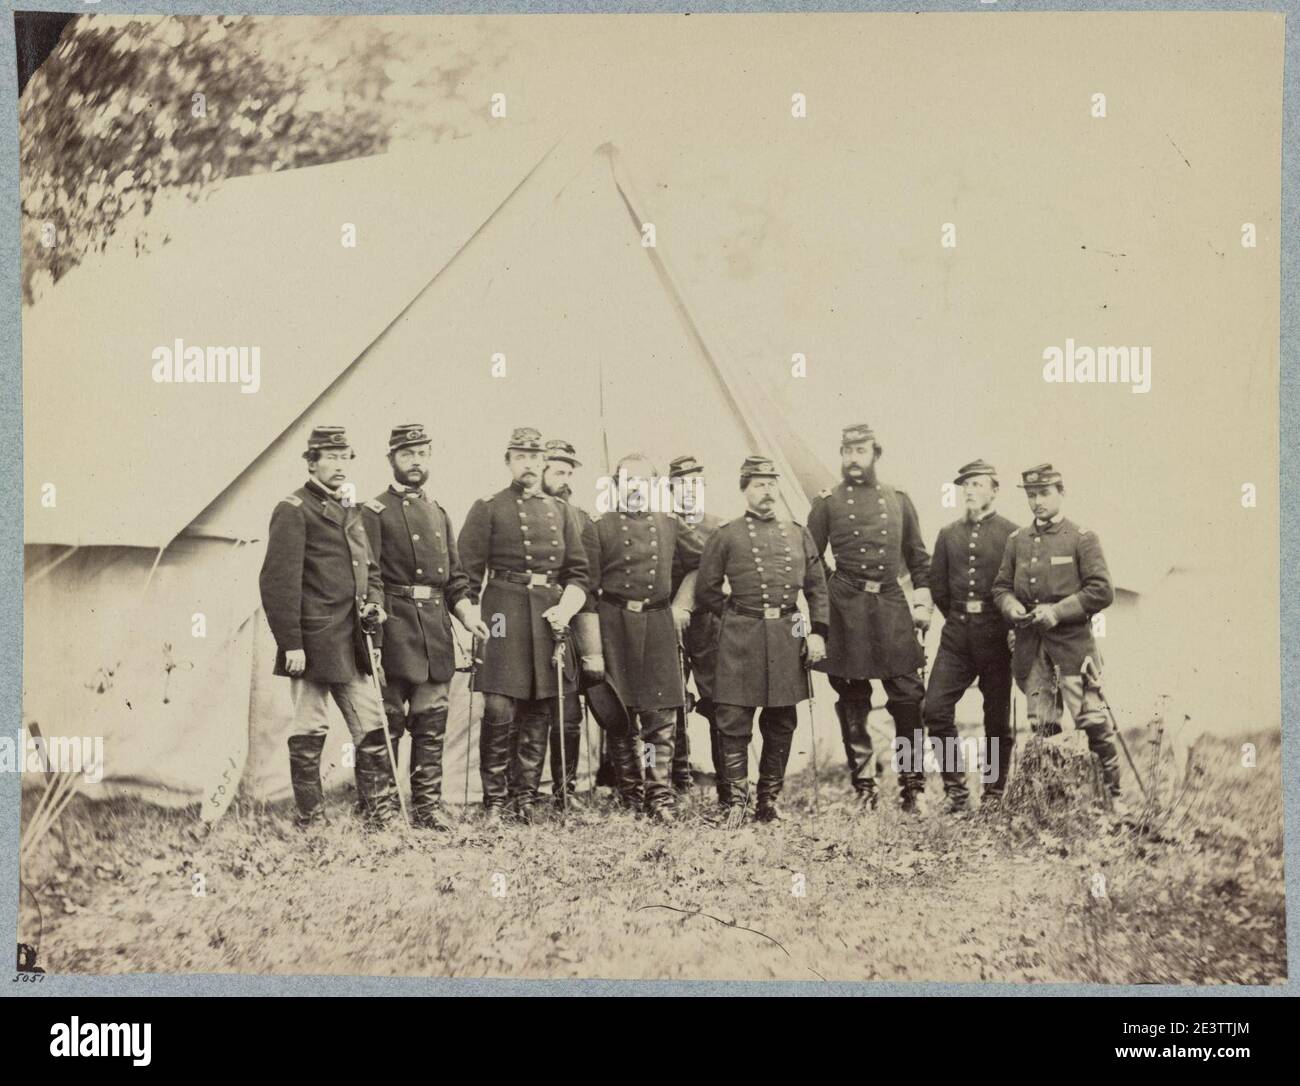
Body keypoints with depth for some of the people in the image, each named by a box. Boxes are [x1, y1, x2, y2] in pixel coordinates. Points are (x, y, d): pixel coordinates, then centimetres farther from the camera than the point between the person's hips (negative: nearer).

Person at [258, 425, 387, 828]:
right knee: (309, 733, 1)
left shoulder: (350, 512, 17)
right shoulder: (293, 511, -7)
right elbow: (278, 581, -13)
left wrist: (374, 605, 4)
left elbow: (370, 570, 24)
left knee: (373, 726, 7)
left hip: (353, 642, 7)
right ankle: (311, 817, 10)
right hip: (313, 642, -7)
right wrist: (291, 643, -16)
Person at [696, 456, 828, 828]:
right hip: (741, 637, -3)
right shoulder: (725, 536, 2)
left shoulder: (798, 534, 12)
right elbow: (706, 590, 6)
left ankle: (769, 798, 19)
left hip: (787, 636, 3)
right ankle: (736, 801, 4)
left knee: (782, 722, 8)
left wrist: (817, 631, 4)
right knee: (735, 721, -5)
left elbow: (817, 587, 12)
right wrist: (737, 616, 8)